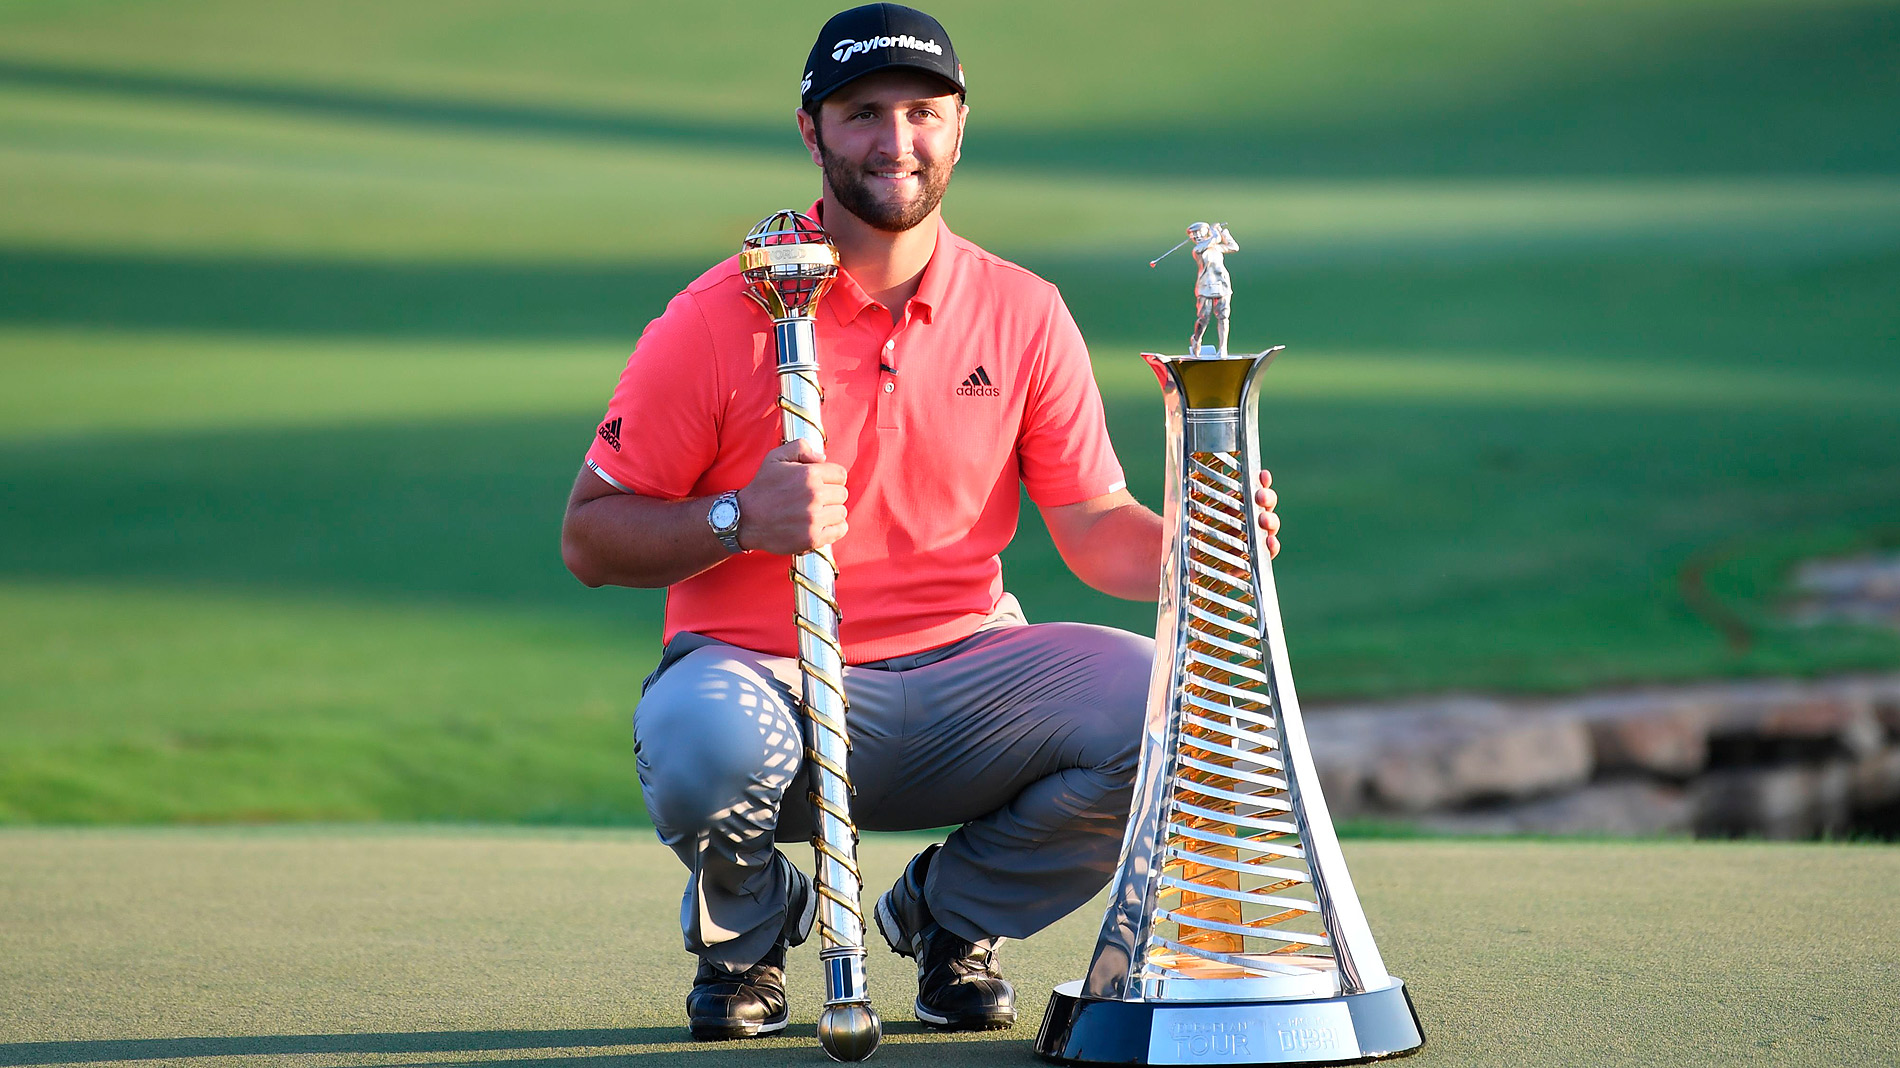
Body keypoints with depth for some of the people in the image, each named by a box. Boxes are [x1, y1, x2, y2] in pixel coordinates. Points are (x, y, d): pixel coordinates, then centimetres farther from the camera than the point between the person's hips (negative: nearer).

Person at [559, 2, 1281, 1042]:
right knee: (703, 745, -38)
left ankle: (951, 912, 7)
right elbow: (589, 538, -4)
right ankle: (748, 925, 2)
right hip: (761, 675, -3)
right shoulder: (719, 319, -6)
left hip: (959, 673, 3)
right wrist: (740, 521, -22)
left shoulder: (1023, 313, 4)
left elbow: (1095, 527, 3)